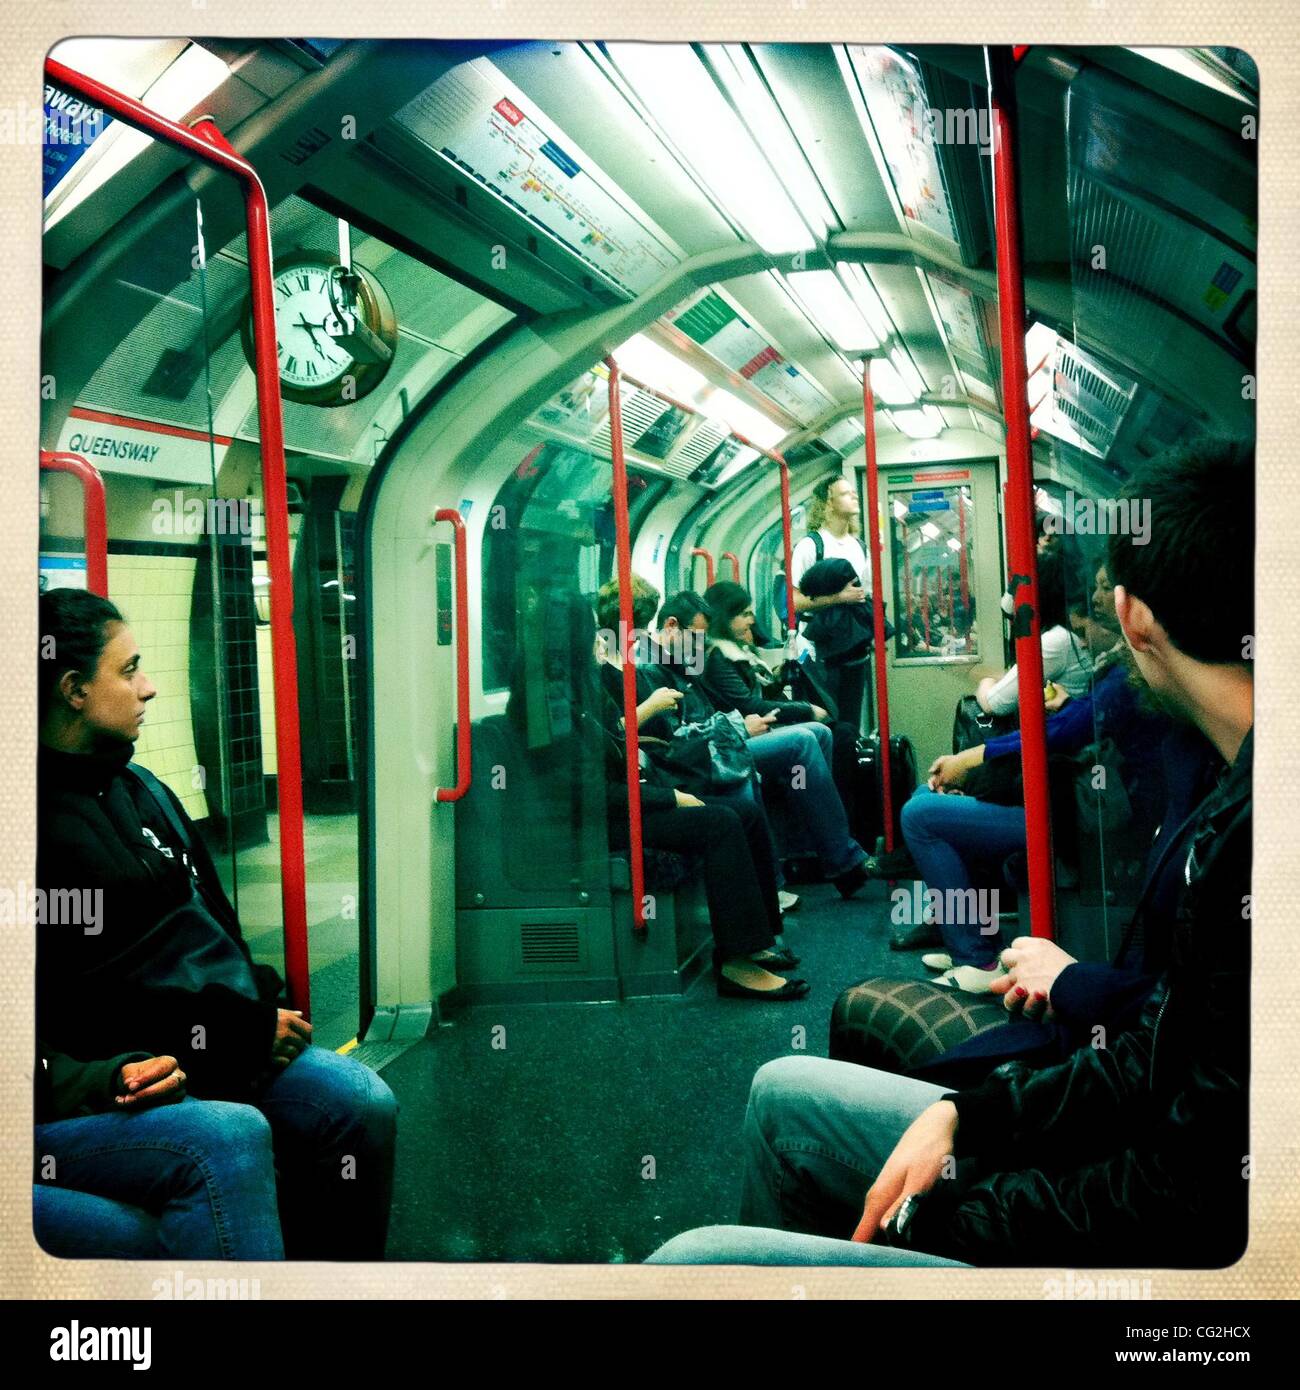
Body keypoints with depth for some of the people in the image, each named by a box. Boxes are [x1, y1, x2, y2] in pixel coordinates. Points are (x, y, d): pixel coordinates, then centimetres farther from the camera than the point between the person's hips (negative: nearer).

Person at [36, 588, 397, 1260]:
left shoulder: (140, 787, 15)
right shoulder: (39, 823, -14)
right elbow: (91, 1005, -19)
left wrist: (261, 1008, 4)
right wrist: (249, 1029, -15)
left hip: (229, 1032, 8)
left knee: (363, 1103, -5)